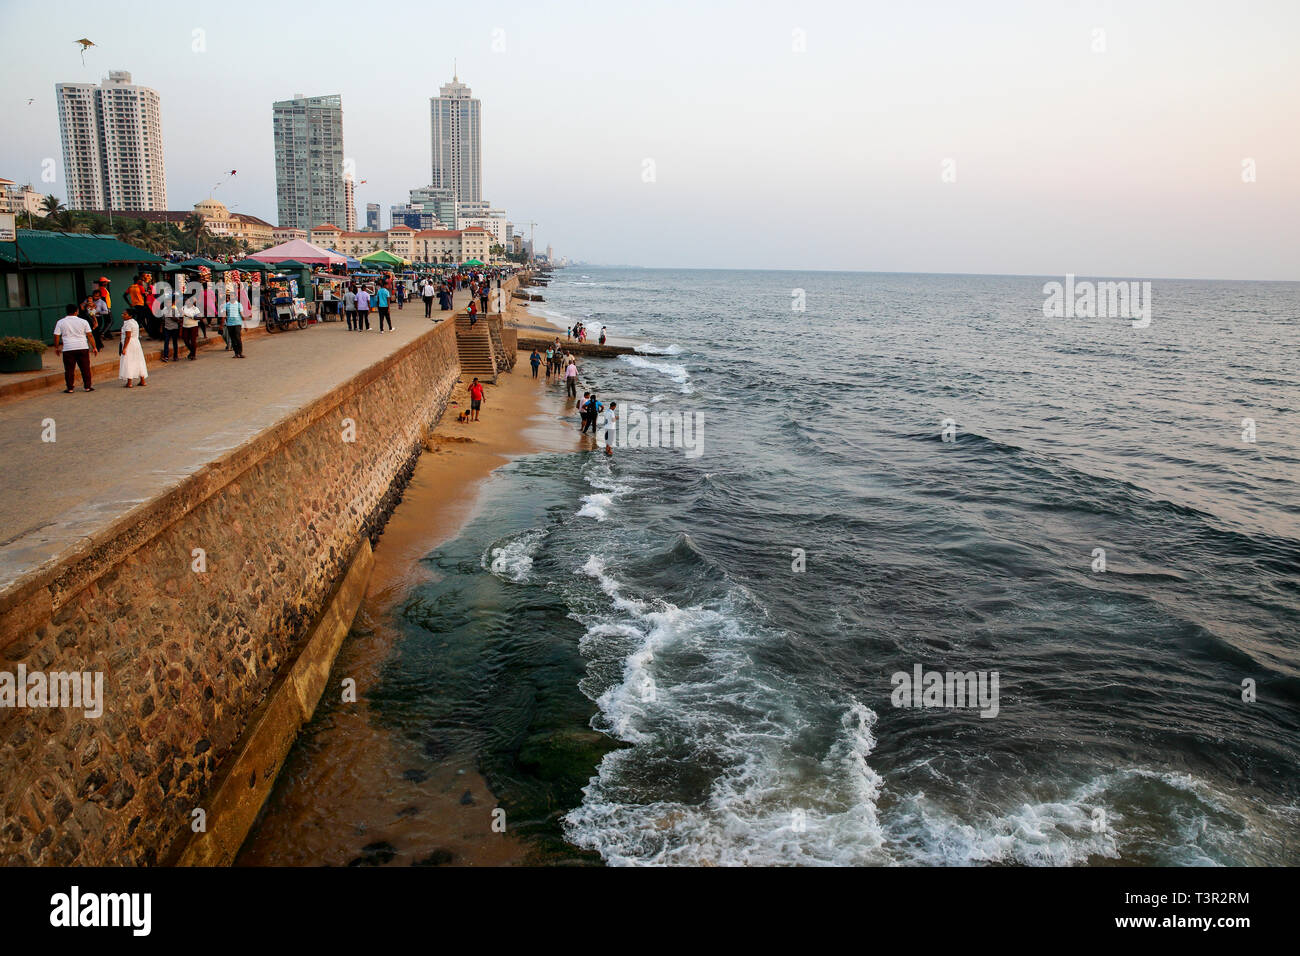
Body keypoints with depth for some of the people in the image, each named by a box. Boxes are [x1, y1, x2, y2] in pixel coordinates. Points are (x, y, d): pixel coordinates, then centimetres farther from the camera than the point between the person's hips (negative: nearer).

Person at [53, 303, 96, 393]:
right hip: (83, 348, 0)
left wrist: (56, 348, 16)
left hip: (68, 349, 0)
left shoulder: (60, 322, 3)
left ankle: (70, 388, 8)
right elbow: (90, 336, 0)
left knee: (69, 369, 5)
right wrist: (94, 348, 6)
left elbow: (56, 336, 4)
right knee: (85, 368, 7)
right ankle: (87, 386, 9)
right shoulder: (83, 321, 2)